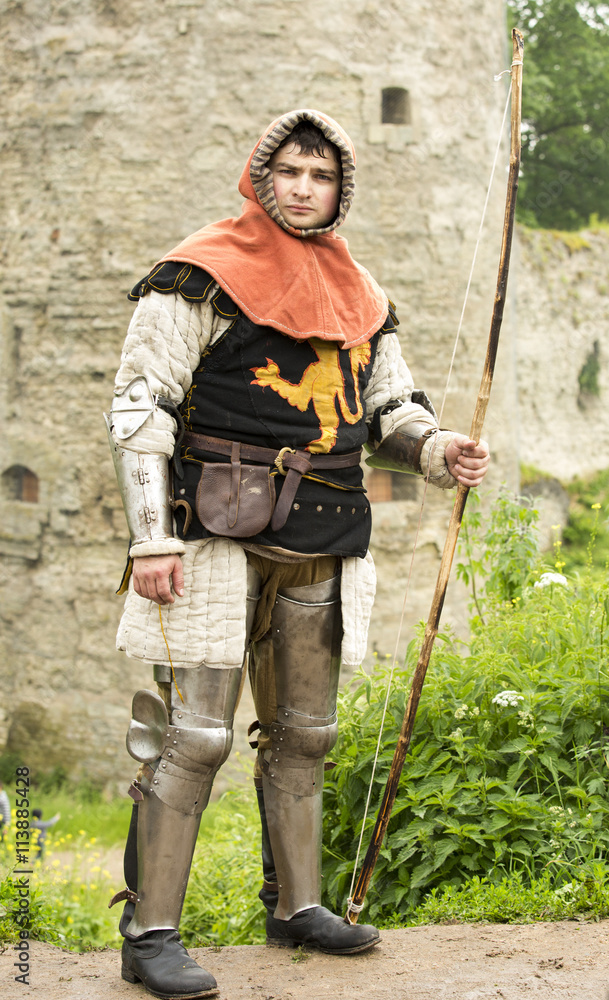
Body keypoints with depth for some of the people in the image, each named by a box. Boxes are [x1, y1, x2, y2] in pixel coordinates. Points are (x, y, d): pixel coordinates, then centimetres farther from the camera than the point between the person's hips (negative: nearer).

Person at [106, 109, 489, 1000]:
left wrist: (438, 450, -1)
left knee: (305, 733, 15)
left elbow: (391, 406, 23)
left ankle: (296, 905, 28)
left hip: (321, 543, 7)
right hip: (220, 533, -7)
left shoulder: (360, 297, 15)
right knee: (193, 735, -9)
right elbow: (139, 407, -7)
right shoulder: (203, 275, -4)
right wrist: (153, 539, -15)